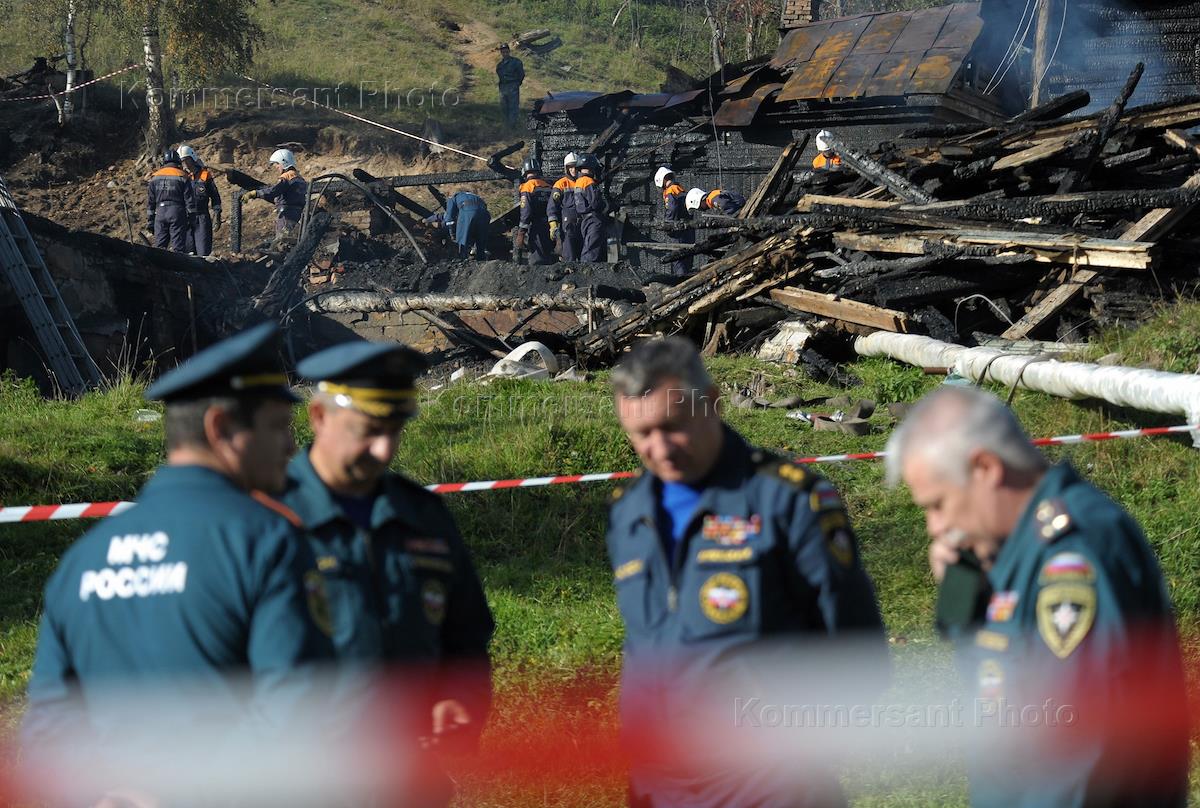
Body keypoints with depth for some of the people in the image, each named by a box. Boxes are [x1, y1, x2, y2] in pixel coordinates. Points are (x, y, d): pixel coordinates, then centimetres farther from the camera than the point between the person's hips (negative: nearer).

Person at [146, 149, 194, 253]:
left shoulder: (155, 177, 9)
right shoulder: (182, 177, 0)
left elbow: (150, 202, 10)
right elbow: (189, 200, -3)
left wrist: (150, 221, 14)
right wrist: (191, 219, 3)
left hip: (160, 213, 3)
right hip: (177, 213, -3)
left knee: (159, 246, 7)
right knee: (178, 247, -3)